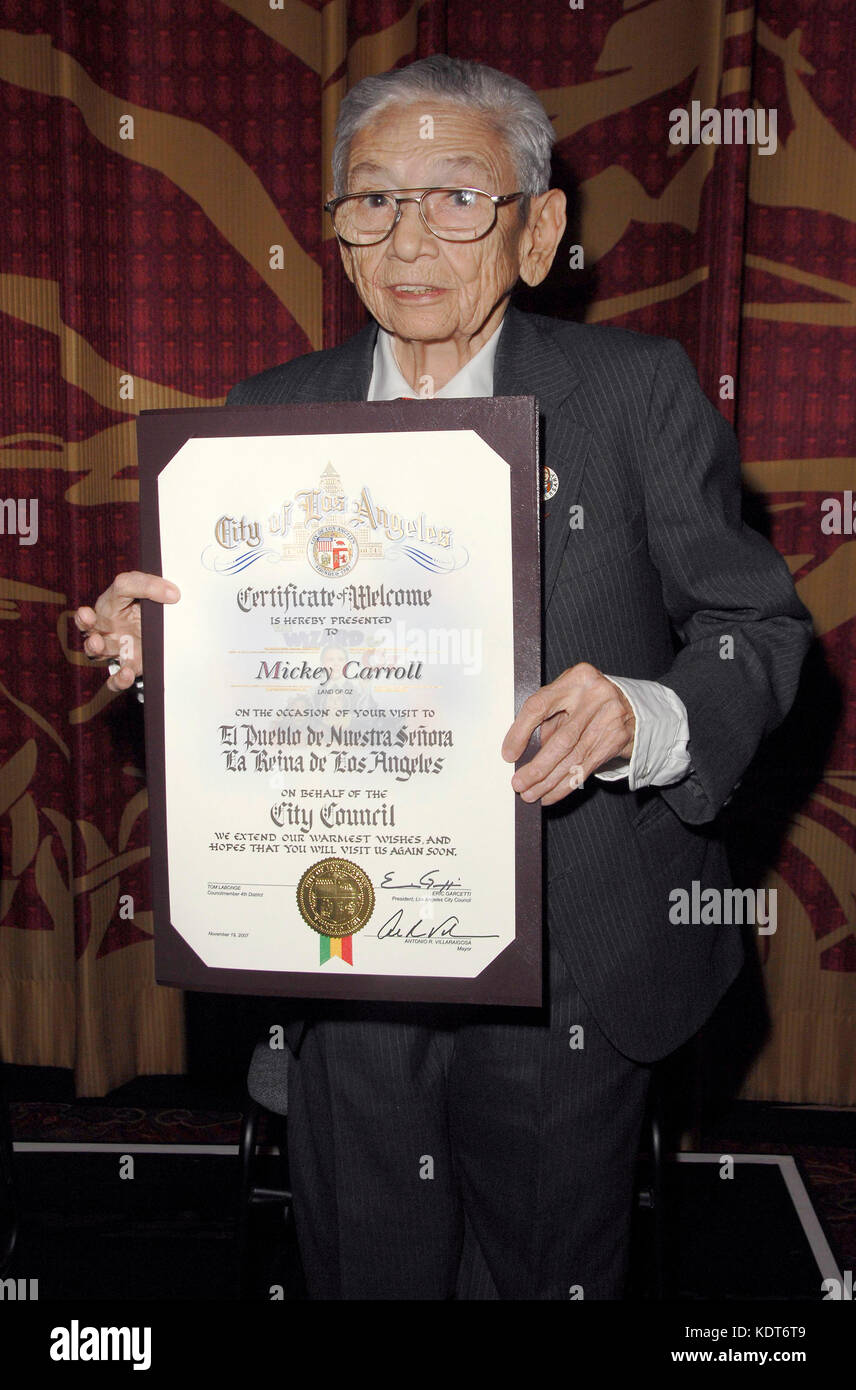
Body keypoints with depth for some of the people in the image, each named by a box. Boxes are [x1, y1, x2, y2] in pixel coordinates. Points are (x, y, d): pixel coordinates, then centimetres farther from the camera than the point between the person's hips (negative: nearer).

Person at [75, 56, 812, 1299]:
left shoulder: (637, 390, -5)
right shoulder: (272, 412, 5)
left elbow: (755, 623, -5)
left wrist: (647, 721, -25)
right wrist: (158, 648, -13)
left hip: (566, 964, -2)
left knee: (547, 1272, 18)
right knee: (366, 1271, 20)